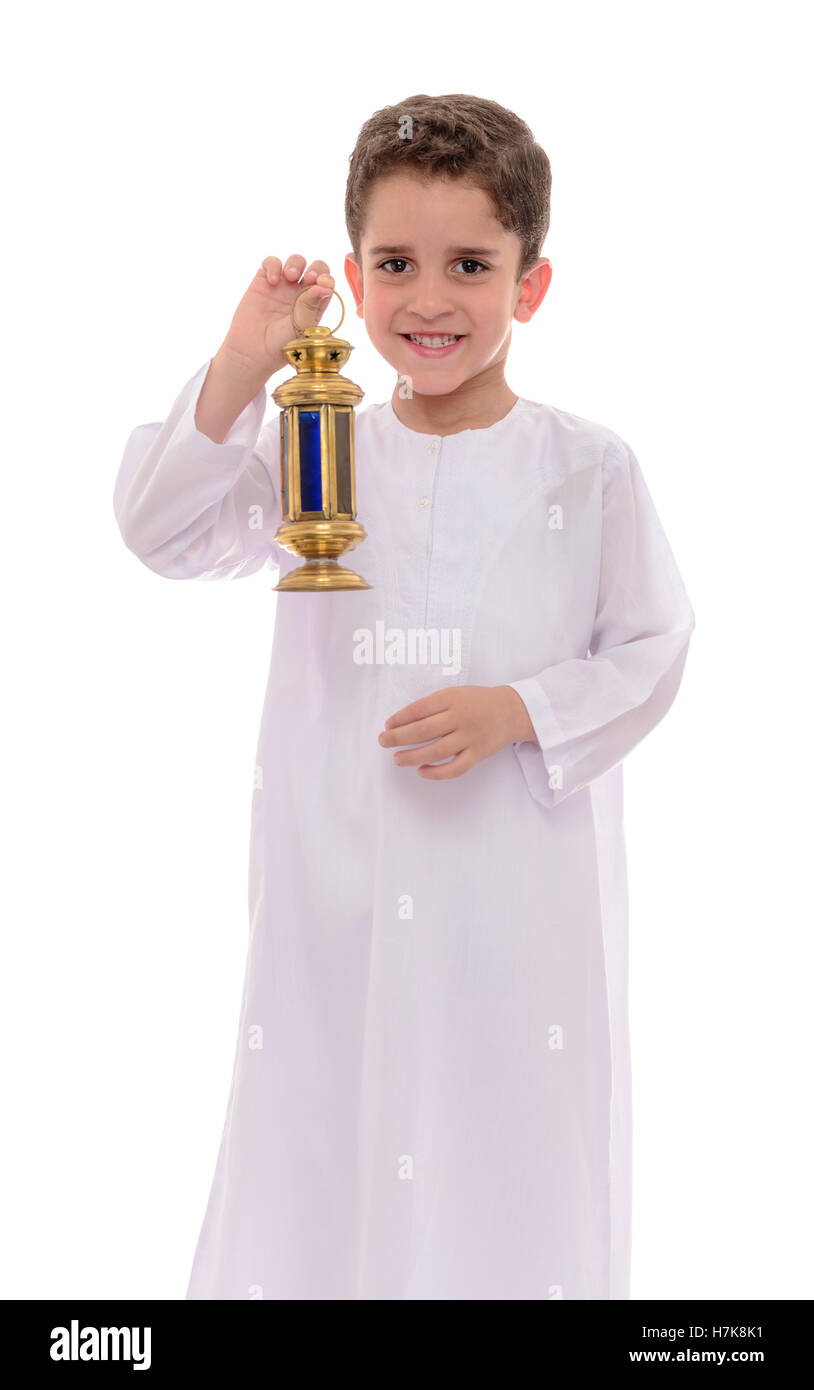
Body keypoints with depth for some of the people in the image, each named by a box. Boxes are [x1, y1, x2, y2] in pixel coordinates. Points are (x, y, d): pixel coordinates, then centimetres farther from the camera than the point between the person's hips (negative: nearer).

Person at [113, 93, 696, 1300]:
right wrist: (238, 373, -20)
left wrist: (516, 712, -16)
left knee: (510, 1133, 7)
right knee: (331, 1109, 12)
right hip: (340, 875, 2)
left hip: (522, 885, -2)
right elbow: (164, 535, -7)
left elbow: (650, 651, 0)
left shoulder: (588, 470, -2)